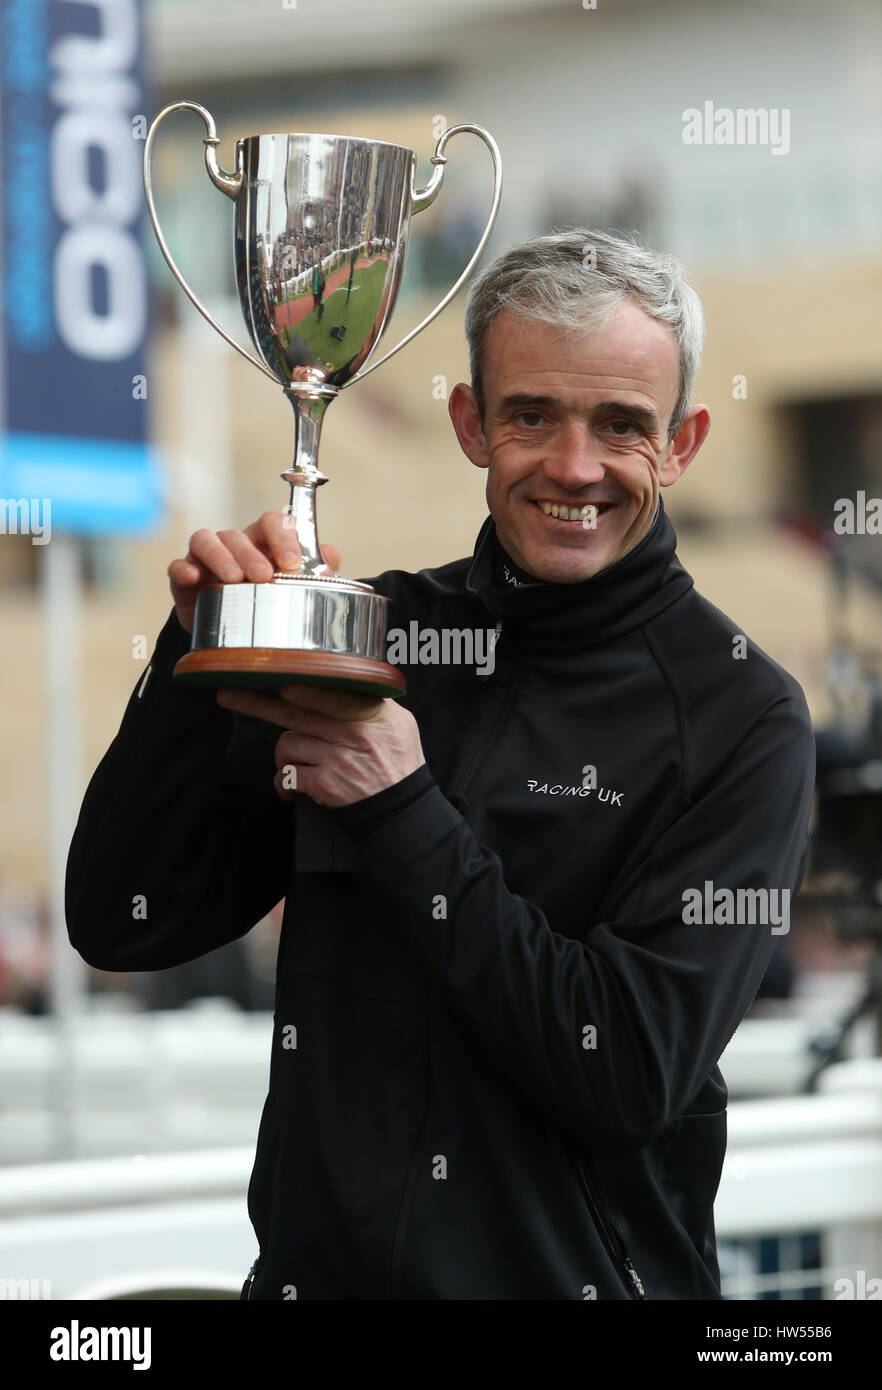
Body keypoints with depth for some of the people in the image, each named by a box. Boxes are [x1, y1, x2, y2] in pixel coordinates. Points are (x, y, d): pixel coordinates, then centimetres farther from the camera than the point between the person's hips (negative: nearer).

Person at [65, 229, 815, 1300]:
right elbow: (121, 926, -3)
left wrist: (404, 816, -19)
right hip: (313, 1267, 3)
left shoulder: (740, 717, -11)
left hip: (579, 1274, -3)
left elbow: (636, 1072, -20)